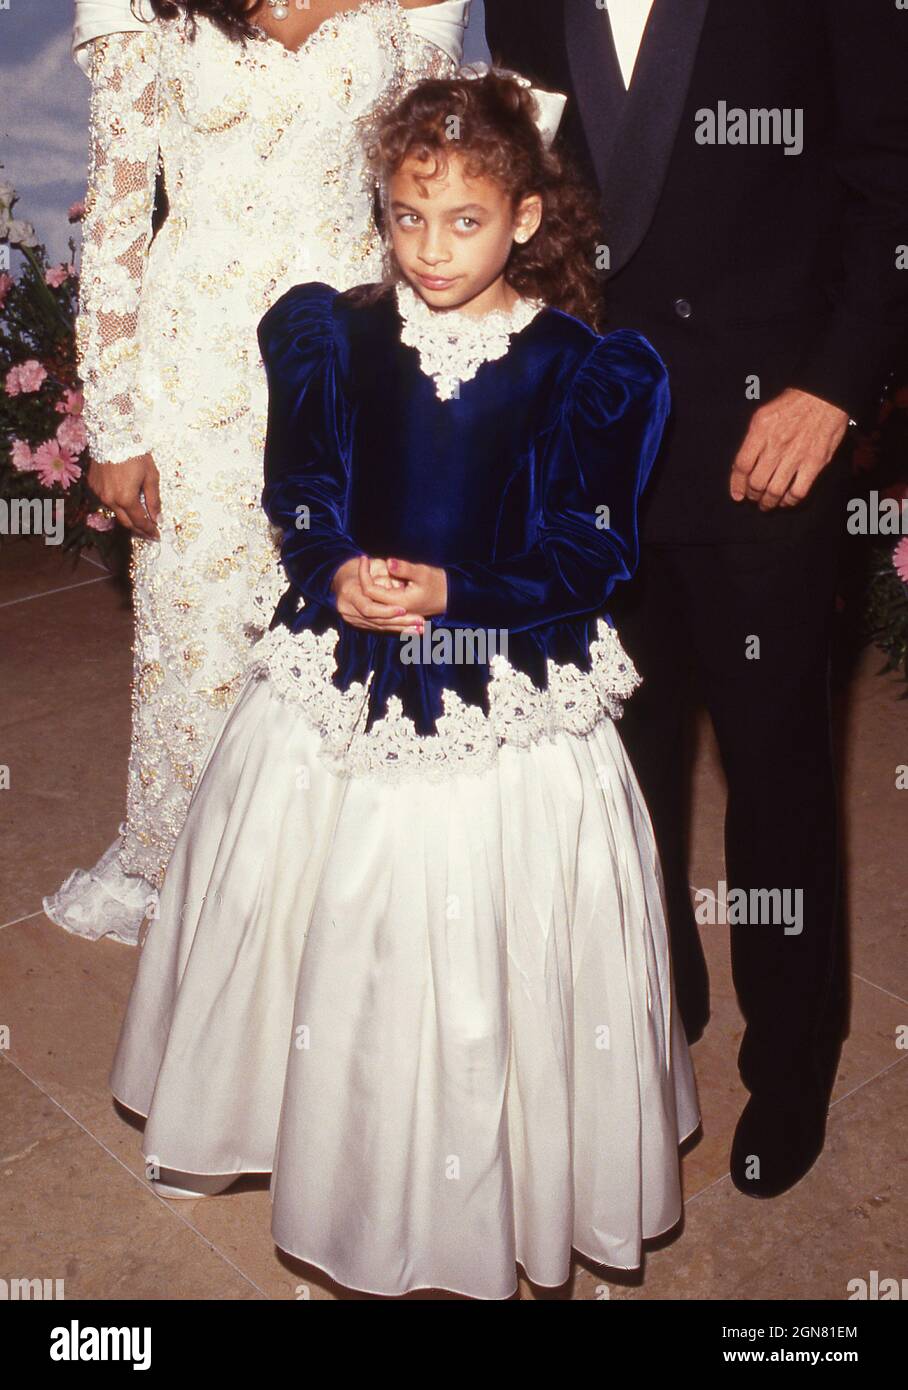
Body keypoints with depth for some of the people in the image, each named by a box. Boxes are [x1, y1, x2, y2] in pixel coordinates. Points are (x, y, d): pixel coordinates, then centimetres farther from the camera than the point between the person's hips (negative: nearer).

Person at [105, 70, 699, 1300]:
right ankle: (335, 1134, 40)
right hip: (345, 688, 3)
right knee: (333, 938, 14)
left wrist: (452, 590, -19)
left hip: (511, 699, -2)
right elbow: (298, 501, 4)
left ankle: (501, 1178, 30)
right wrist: (338, 579, -16)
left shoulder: (580, 367, -8)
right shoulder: (332, 335, 0)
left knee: (493, 955, 6)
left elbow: (590, 551, -7)